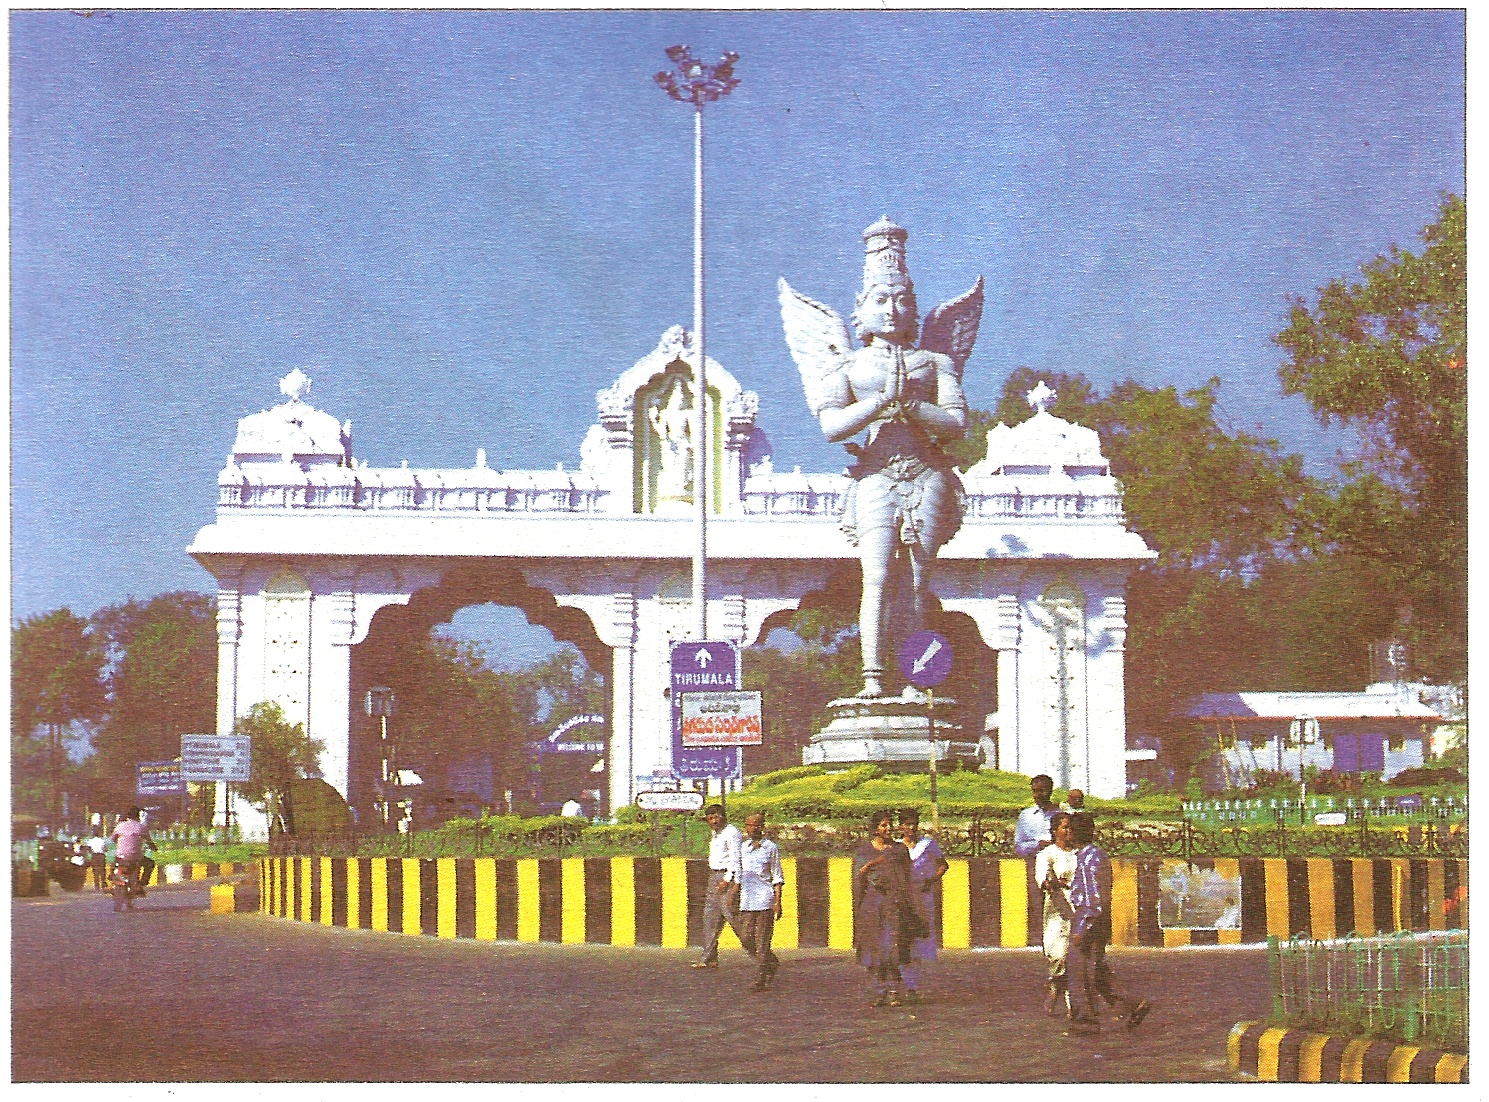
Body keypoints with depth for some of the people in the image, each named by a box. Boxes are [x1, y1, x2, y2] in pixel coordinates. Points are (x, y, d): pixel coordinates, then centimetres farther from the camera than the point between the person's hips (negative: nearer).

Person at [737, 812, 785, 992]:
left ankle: (760, 980, -4)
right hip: (747, 898, 5)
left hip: (765, 898, -5)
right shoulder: (743, 848, 14)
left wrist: (777, 901, -8)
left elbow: (777, 876, 0)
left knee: (762, 941, -6)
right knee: (746, 937, 2)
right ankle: (772, 964, 25)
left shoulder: (771, 848, 0)